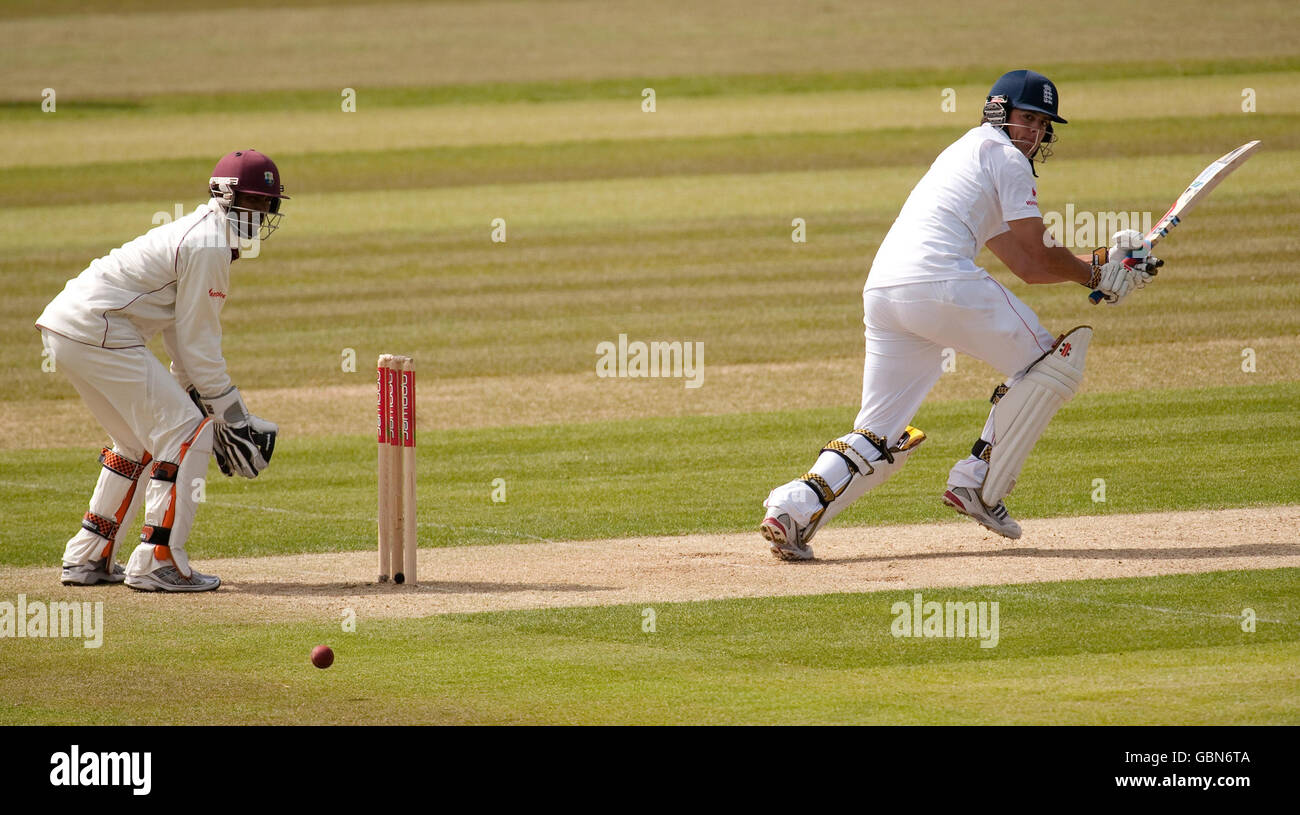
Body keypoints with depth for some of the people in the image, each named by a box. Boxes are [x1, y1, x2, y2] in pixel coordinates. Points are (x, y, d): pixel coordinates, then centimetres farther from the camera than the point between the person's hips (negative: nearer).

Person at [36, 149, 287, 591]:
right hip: (98, 333, -10)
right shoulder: (209, 245, -11)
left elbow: (179, 334, 24)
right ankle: (157, 562, -9)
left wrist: (201, 395, 19)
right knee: (186, 432, -7)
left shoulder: (193, 234, 21)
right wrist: (231, 415, -5)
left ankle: (86, 558, 26)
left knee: (139, 442, 23)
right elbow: (198, 343, -11)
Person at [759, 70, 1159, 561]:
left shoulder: (966, 152, 36)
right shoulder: (1005, 157, 7)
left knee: (880, 438, 10)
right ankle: (980, 485, 4)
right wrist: (1094, 276, 21)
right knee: (1047, 365, 10)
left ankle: (796, 507, -13)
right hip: (940, 282, -8)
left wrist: (1105, 261, 30)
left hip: (879, 292, 8)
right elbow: (1037, 261, 4)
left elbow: (1025, 264, 34)